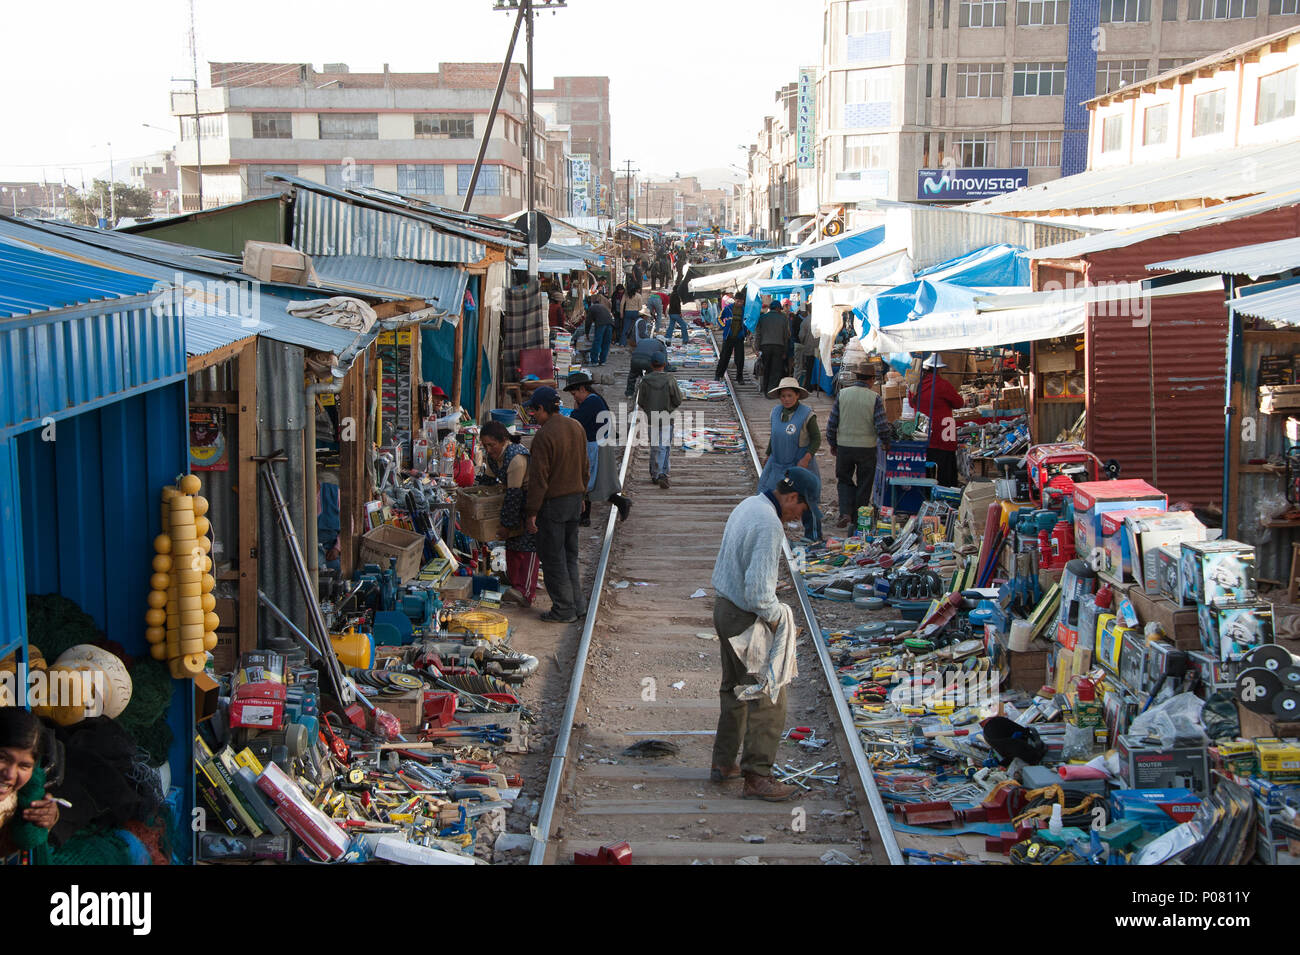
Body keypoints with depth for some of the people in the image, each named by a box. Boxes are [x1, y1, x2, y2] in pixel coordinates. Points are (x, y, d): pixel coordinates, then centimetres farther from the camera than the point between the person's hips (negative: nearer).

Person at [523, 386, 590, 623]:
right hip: (575, 498, 8)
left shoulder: (544, 435, -20)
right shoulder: (577, 428, 5)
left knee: (553, 558, 3)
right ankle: (578, 604, 22)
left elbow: (539, 479, -19)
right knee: (570, 554, 18)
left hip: (553, 503, -8)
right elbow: (585, 468, 13)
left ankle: (564, 609, 8)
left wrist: (531, 512, -13)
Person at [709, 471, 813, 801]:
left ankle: (723, 762, 31)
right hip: (746, 618, -10)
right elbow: (758, 588, -28)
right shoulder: (769, 524, -22)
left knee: (734, 688, 21)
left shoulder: (747, 505, 9)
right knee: (767, 698, -3)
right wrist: (774, 618, -12)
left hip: (724, 606, 10)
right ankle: (757, 776, 1)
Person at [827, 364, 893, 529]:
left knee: (844, 480, 17)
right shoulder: (874, 398, -9)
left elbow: (832, 423, -1)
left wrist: (832, 444, 12)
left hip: (844, 447, 1)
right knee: (864, 484, 13)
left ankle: (845, 513, -1)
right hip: (867, 448, -1)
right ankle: (857, 519, 19)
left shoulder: (842, 394, -4)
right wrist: (886, 441, 9)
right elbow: (882, 426, -11)